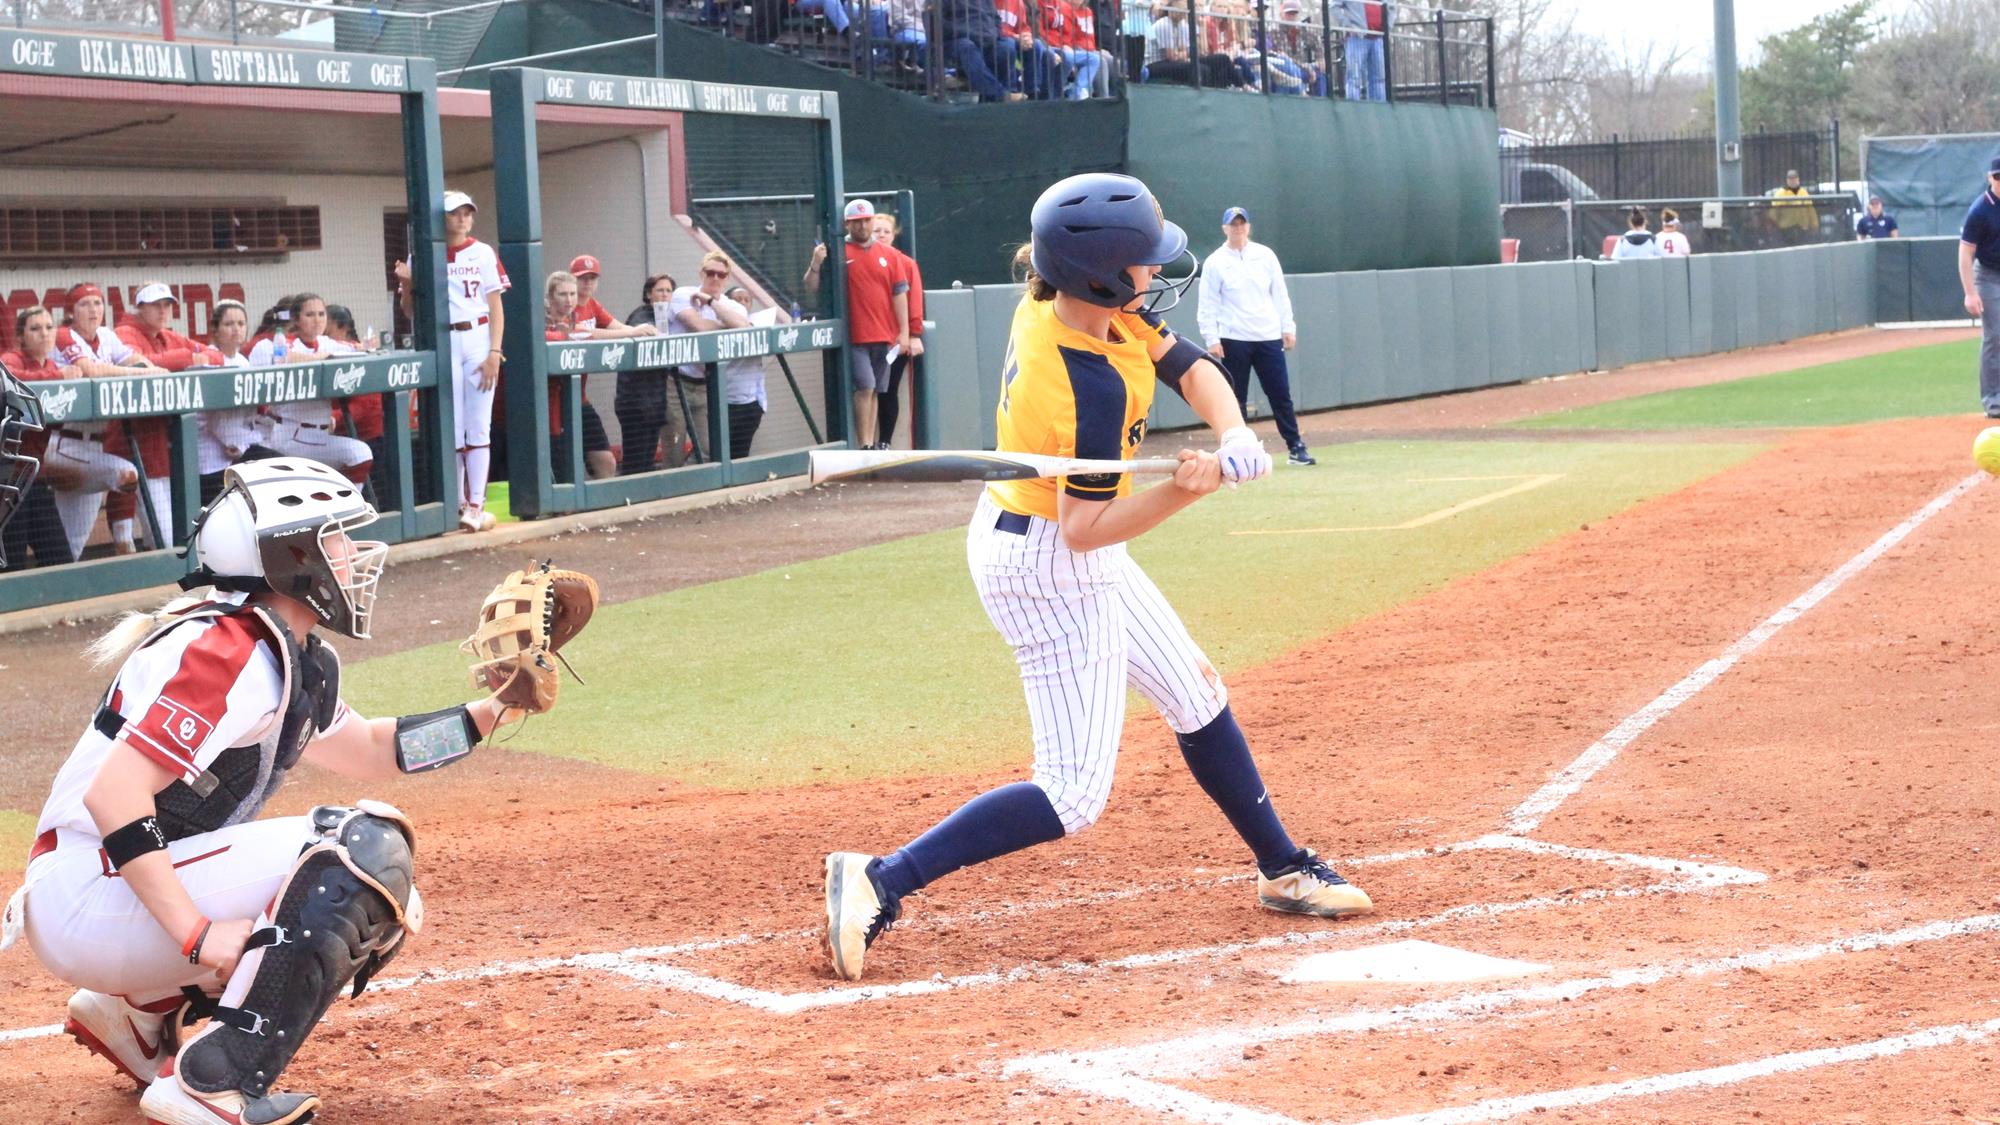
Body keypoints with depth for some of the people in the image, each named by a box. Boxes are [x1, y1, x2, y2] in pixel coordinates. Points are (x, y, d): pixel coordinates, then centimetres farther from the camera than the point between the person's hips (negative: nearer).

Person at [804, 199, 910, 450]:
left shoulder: (886, 256, 10)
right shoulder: (838, 253, 1)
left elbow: (899, 293, 9)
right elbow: (812, 288, -1)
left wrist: (904, 332, 1)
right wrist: (816, 264, -20)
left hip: (883, 336, 4)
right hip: (855, 336, -4)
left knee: (874, 391, 9)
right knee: (865, 387, -13)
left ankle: (873, 445, 14)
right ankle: (864, 447, -10)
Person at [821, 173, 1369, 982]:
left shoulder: (1051, 302, -6)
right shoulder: (1092, 385, -31)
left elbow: (1190, 367, 1)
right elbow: (1085, 529, -28)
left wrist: (1232, 435, -17)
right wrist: (1183, 491, -39)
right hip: (1054, 569, -10)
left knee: (1197, 695, 22)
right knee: (1074, 796, -9)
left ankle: (1282, 869, 38)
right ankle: (880, 882, -12)